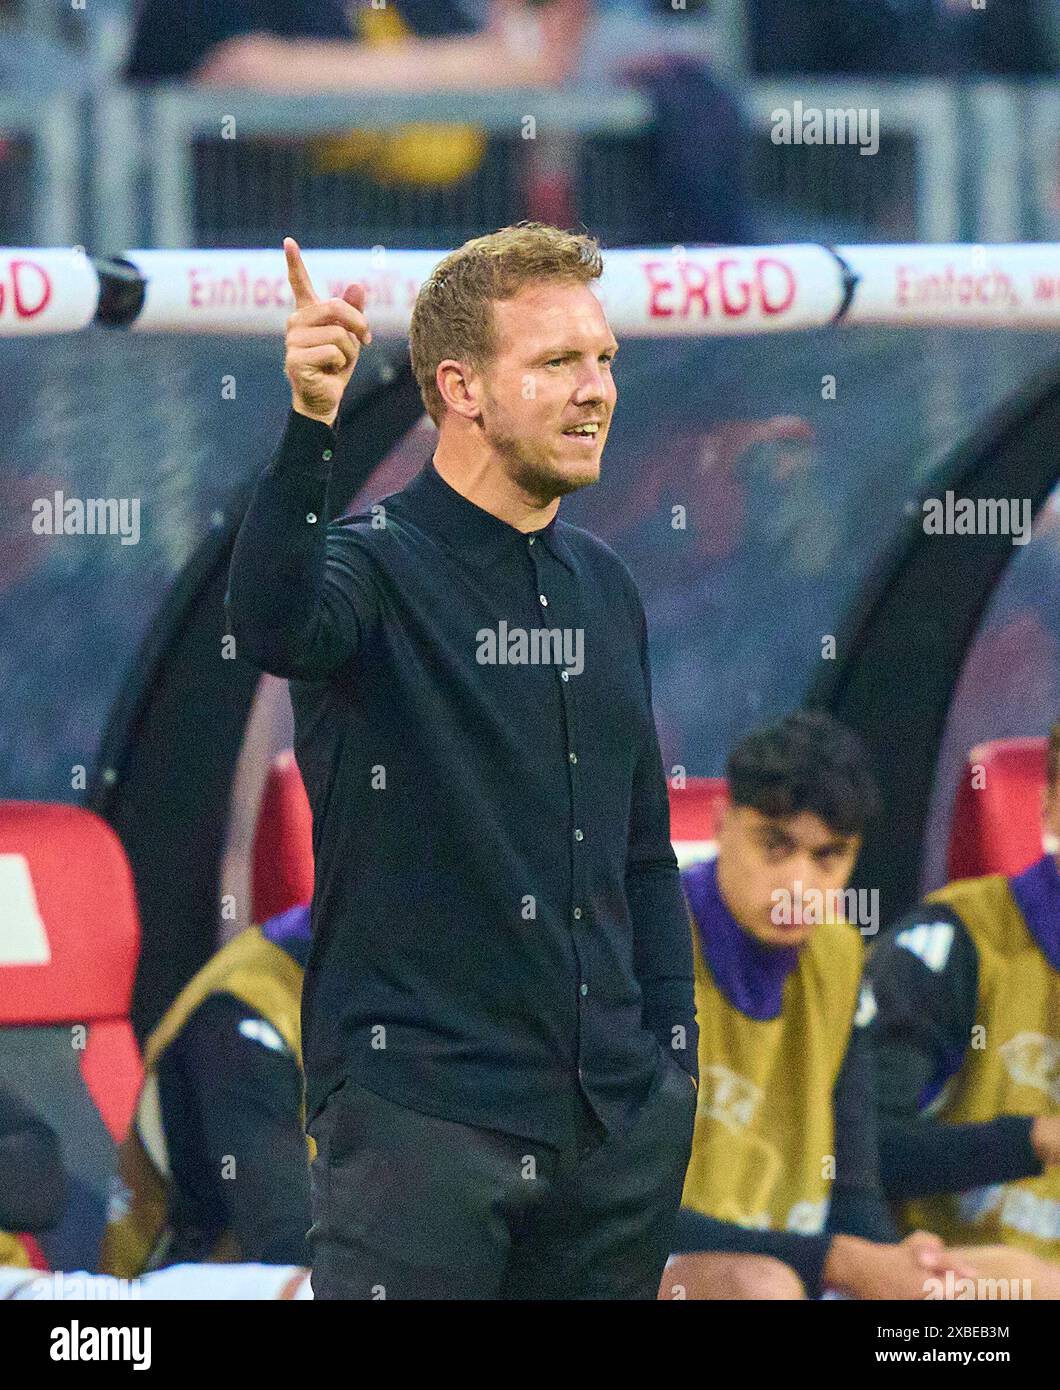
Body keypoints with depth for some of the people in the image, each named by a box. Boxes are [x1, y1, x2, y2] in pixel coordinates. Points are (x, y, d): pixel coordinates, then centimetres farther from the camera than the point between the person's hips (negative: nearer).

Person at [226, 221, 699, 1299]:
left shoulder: (604, 587, 13)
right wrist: (308, 429, -46)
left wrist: (674, 1060, 14)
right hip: (419, 1114, -6)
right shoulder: (378, 565, -6)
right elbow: (270, 624, -31)